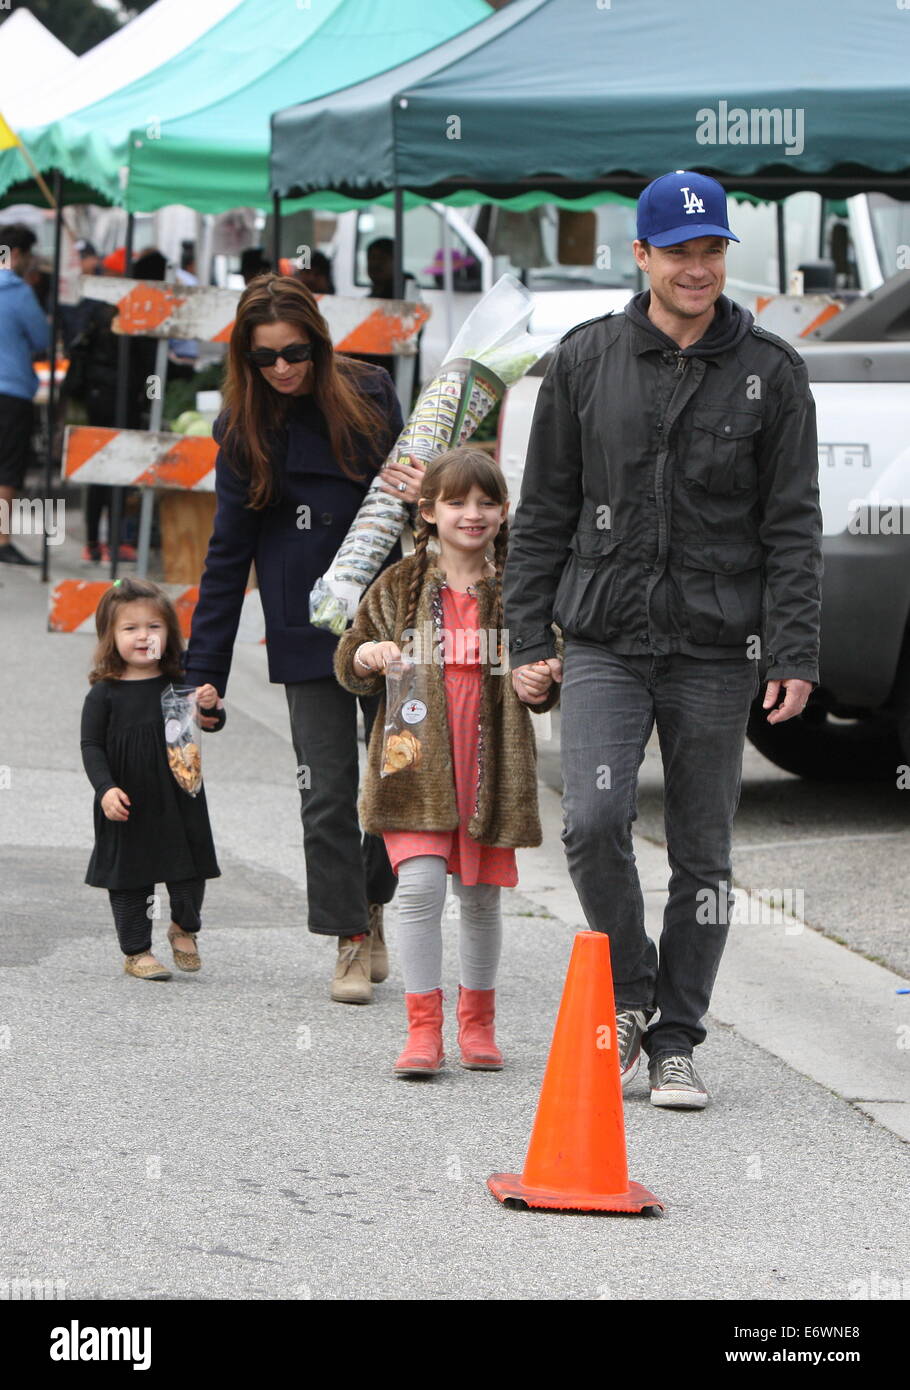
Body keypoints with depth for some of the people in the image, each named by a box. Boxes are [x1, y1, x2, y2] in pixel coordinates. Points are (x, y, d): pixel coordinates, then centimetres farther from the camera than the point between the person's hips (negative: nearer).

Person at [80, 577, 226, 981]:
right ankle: (136, 951, 20)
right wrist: (106, 788, -17)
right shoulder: (105, 694, -5)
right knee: (129, 878, 6)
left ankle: (184, 928, 34)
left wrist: (211, 708, -26)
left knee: (189, 871, 6)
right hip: (128, 807, -1)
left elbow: (211, 724, -3)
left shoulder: (179, 685, 0)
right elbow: (92, 746, -4)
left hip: (179, 800, 2)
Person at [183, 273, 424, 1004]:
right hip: (307, 637, -1)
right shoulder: (246, 429, -1)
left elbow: (405, 483, 15)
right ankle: (352, 941, 4)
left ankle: (372, 902, 29)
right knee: (328, 790, -4)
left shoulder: (369, 395, 2)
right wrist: (204, 671, -3)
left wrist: (424, 494, -13)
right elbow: (228, 553, 0)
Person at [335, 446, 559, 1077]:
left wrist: (543, 686, -10)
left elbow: (545, 671, 13)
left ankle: (477, 1024, 25)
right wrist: (365, 658, -12)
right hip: (417, 765, -1)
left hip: (492, 767, 1)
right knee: (420, 887, -12)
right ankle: (424, 1027, -4)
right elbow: (349, 664, 11)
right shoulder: (400, 587, 5)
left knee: (481, 895, 9)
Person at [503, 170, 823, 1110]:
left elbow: (793, 525, 1)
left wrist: (793, 654, -6)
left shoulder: (770, 372, 2)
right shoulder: (586, 361, 5)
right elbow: (544, 509, 9)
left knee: (702, 853, 4)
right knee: (593, 820, -16)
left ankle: (675, 1041, 15)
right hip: (605, 643, 0)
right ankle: (629, 994, 6)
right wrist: (528, 635, 3)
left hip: (717, 650, 0)